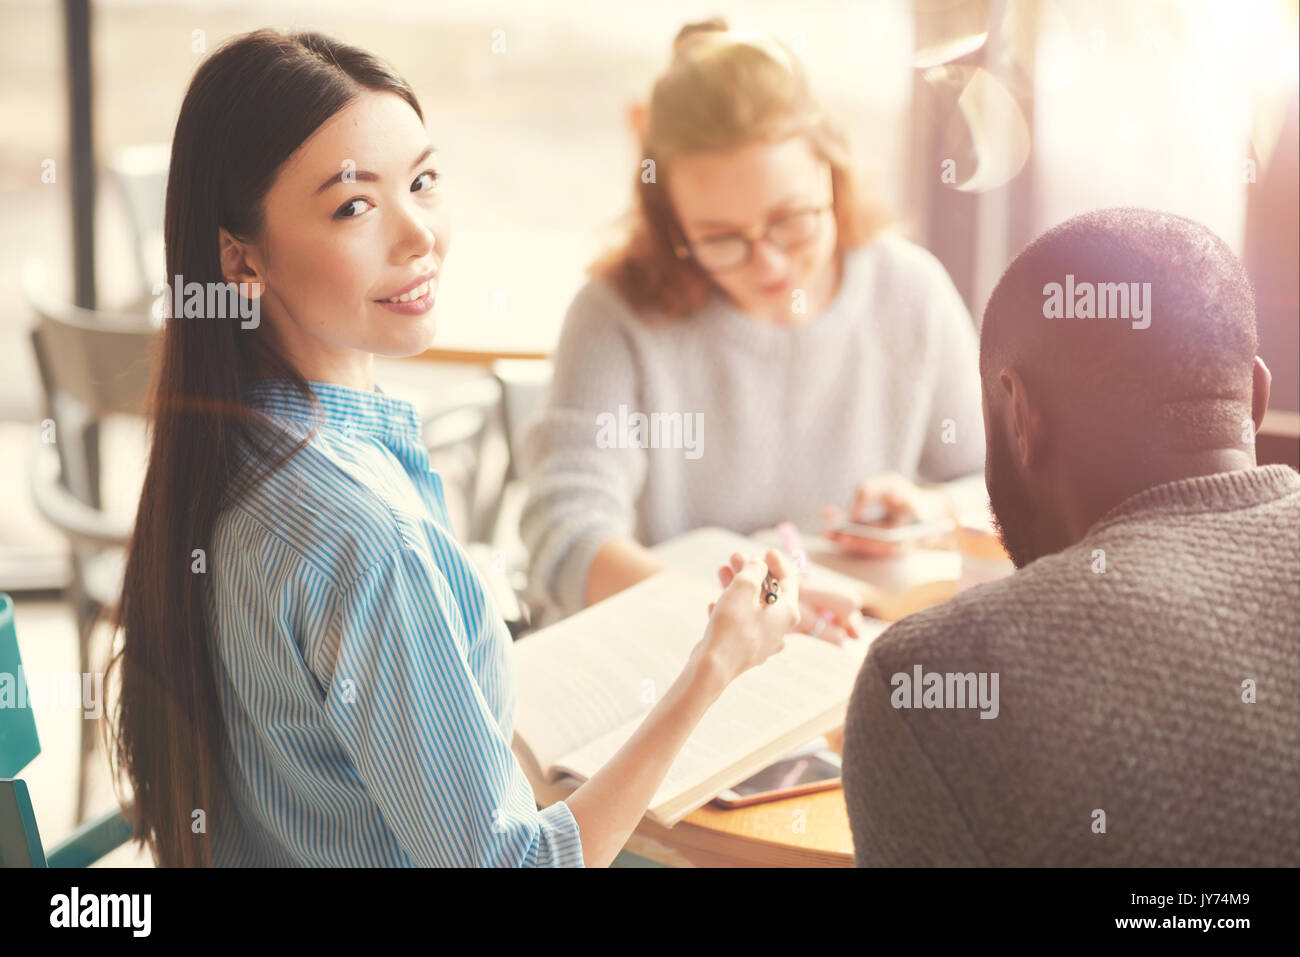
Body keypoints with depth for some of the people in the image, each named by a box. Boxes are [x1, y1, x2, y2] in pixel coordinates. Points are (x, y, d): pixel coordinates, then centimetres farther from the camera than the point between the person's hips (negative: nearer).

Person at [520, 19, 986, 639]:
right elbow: (567, 541, -21)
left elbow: (1003, 489, 13)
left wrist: (935, 513, -9)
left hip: (861, 660, 3)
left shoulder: (910, 294, 1)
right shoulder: (619, 316, -10)